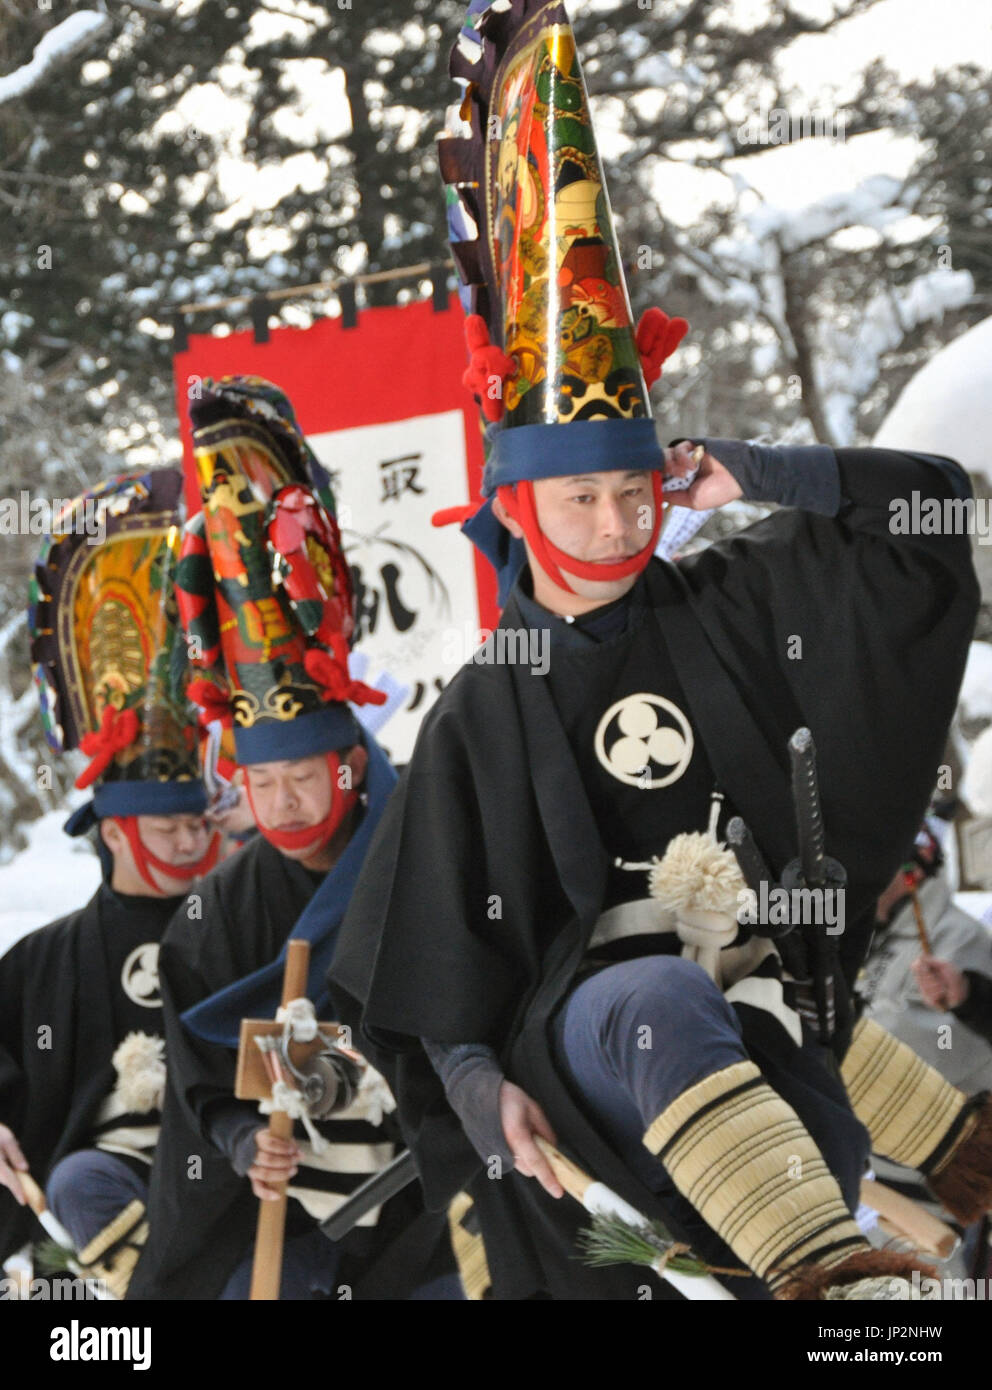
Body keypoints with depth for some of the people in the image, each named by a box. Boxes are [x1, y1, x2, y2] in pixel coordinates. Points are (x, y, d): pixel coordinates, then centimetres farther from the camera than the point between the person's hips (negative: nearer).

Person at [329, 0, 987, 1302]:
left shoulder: (730, 605, 13)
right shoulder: (490, 704, 10)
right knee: (662, 996, -39)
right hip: (592, 1016, -5)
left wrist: (745, 473, 5)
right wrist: (478, 1080, -5)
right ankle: (830, 1268, -56)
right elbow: (435, 920, 8)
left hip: (772, 1011, 5)